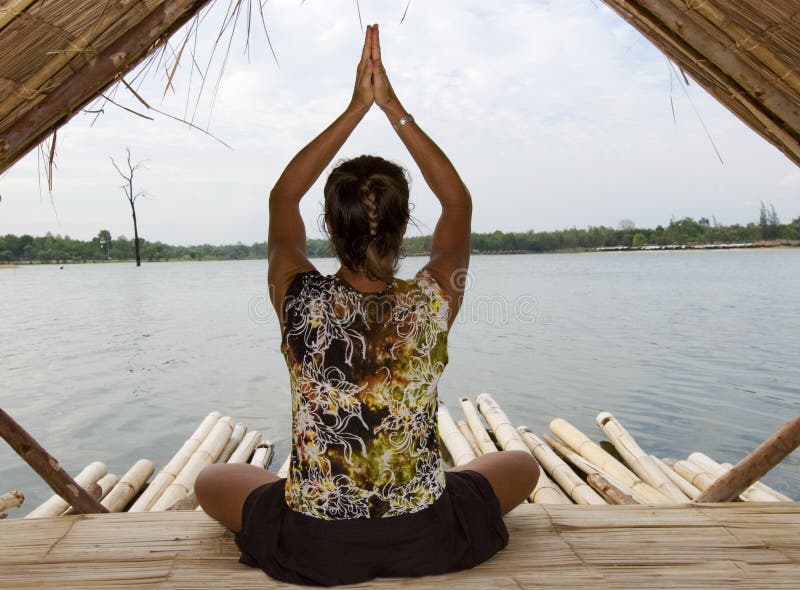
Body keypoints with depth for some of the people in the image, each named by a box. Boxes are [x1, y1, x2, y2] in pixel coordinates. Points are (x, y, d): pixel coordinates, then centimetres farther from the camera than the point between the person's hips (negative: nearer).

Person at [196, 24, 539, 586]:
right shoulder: (431, 305, -18)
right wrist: (394, 107, -2)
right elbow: (459, 204, 0)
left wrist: (357, 107, 0)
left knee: (211, 480, 28)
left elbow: (282, 198, 1)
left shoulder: (300, 302, -18)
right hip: (428, 543, 0)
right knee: (523, 464, 28)